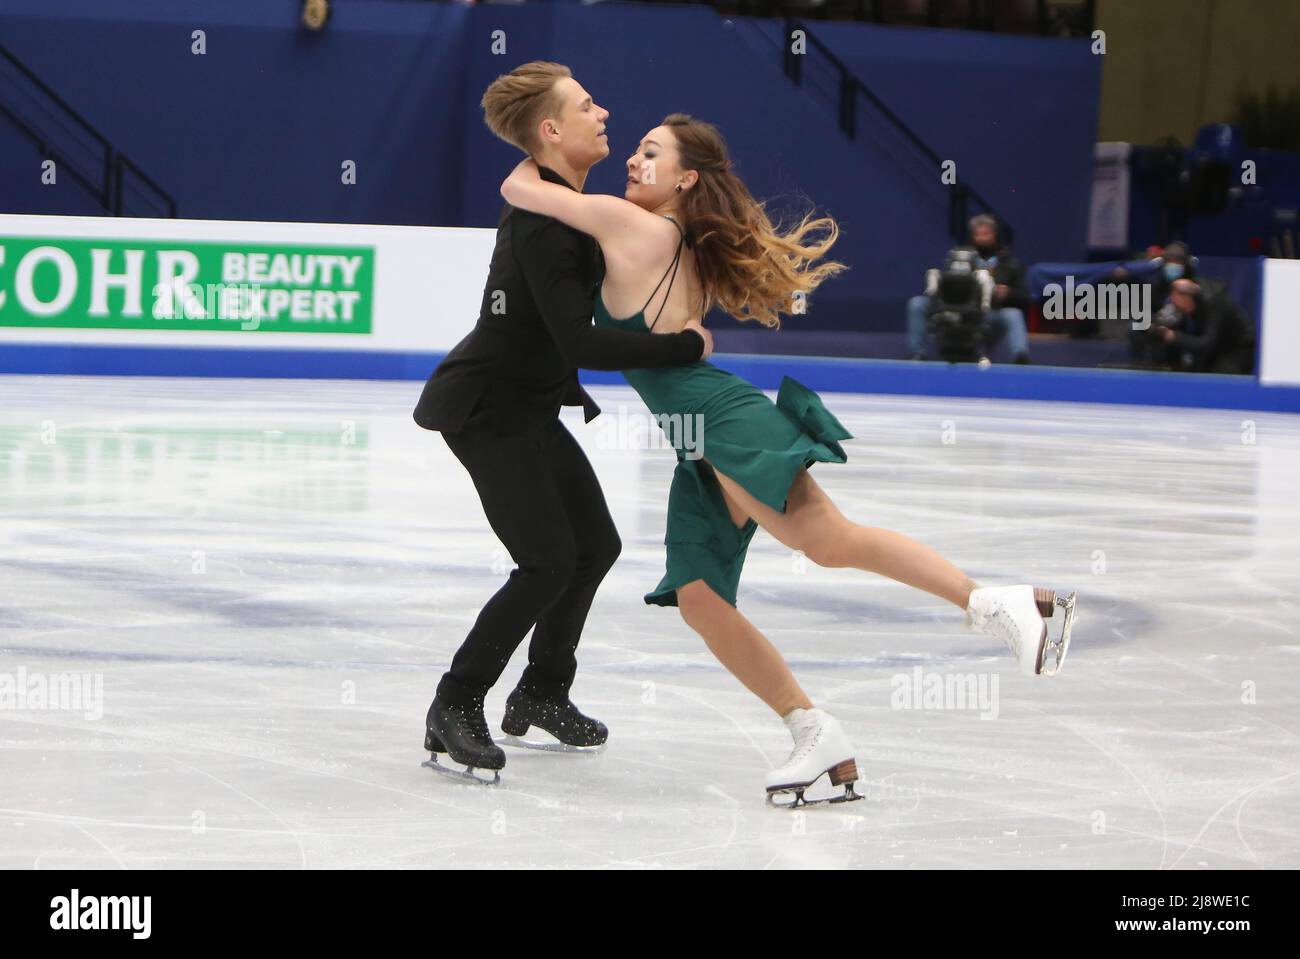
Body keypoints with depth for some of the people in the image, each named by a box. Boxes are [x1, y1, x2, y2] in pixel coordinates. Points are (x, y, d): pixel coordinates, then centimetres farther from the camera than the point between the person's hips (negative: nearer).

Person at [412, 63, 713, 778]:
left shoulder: (565, 204, 6)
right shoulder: (542, 220, -25)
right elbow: (579, 342, -32)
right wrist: (685, 347, -26)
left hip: (527, 406, 10)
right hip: (485, 407, -10)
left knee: (595, 545, 13)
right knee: (549, 561, -14)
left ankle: (541, 693, 28)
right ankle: (454, 708, -5)